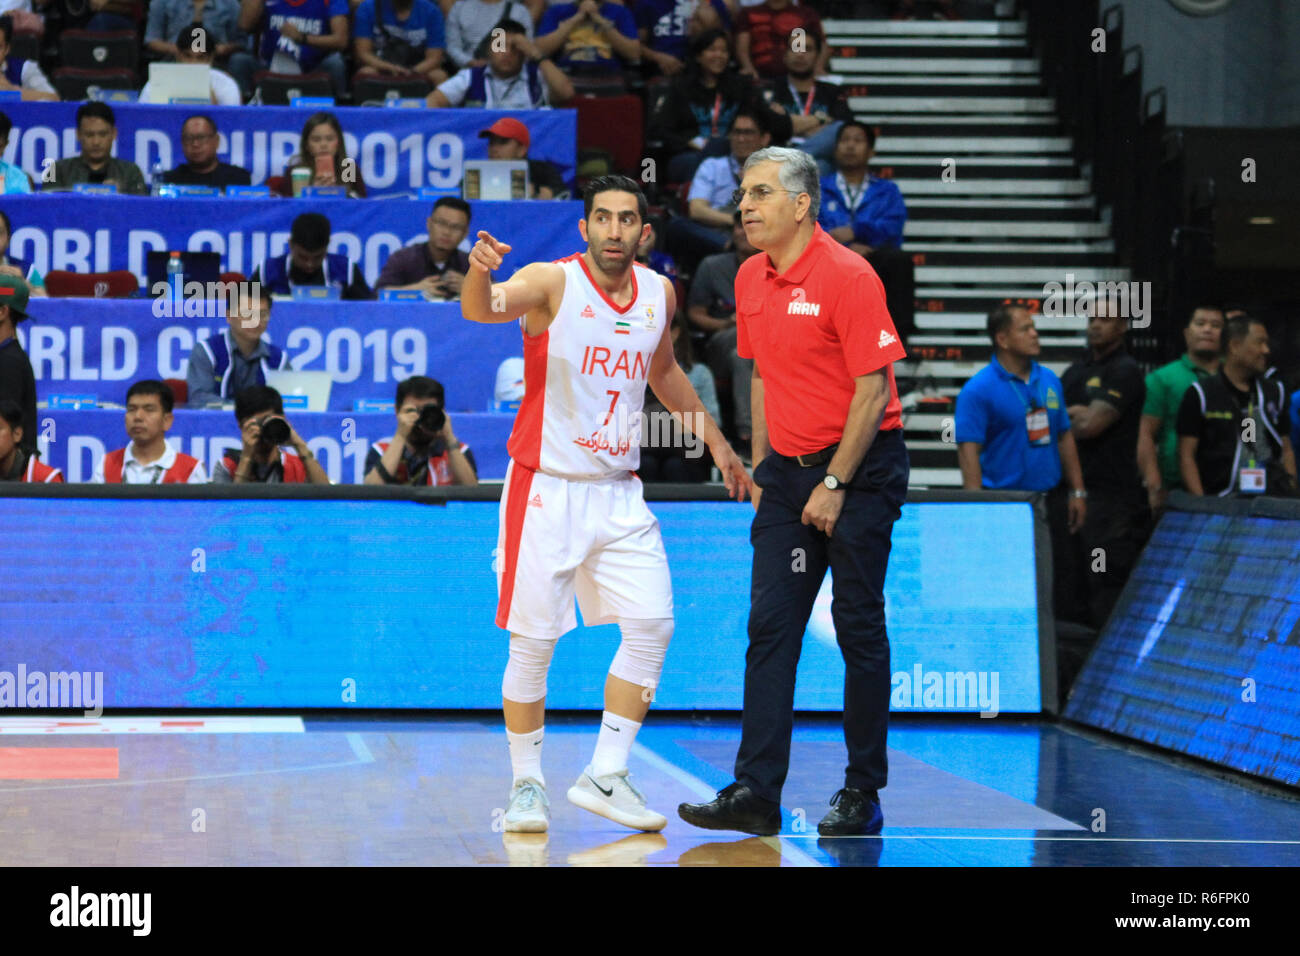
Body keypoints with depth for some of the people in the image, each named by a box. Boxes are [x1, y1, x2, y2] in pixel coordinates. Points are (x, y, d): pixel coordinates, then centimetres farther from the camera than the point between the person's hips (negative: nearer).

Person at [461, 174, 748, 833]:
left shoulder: (658, 293, 5)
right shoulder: (552, 282, -12)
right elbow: (482, 310, -33)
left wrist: (715, 441, 26)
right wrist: (479, 272, -55)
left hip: (618, 492, 5)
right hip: (546, 487, -5)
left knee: (652, 626, -1)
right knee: (533, 642, -3)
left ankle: (604, 777, 8)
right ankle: (527, 785, 11)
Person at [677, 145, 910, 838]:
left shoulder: (847, 276, -14)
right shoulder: (750, 280, 8)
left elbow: (873, 389, -15)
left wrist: (834, 484, -15)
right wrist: (762, 467, 13)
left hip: (860, 466, -7)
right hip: (788, 468, 7)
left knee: (858, 628, -2)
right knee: (769, 625, 0)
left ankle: (862, 793, 6)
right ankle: (756, 792, -2)